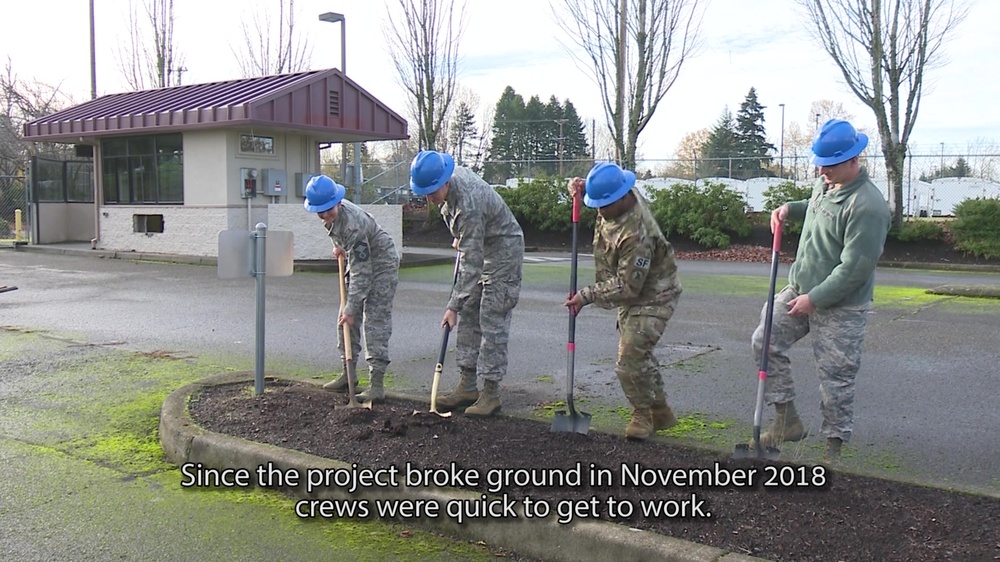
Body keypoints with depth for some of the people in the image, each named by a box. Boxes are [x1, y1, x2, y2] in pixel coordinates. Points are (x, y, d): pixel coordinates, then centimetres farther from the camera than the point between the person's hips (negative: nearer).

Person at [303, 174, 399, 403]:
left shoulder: (353, 224, -35)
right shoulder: (331, 214, -10)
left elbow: (361, 273, -33)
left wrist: (351, 308, -32)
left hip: (381, 265, -9)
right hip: (360, 262, 9)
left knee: (375, 323, -15)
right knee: (345, 320, 9)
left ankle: (377, 385, -14)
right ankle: (348, 373, 21)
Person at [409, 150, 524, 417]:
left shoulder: (468, 205, -35)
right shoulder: (452, 174, -9)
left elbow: (471, 263, -33)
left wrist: (454, 305, -31)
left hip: (502, 252, -10)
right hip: (478, 250, 10)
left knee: (492, 323, -10)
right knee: (469, 318, 8)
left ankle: (491, 393, -3)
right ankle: (468, 385, 14)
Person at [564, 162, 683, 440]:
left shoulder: (637, 234, -36)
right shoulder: (619, 197, -9)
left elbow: (627, 287, -32)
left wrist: (587, 295, -27)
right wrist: (579, 186, -6)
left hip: (652, 297, -10)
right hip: (631, 293, 10)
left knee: (631, 360, -13)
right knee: (639, 355, 19)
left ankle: (643, 415, 9)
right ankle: (660, 411, 33)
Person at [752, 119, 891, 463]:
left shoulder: (867, 205, -22)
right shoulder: (824, 183, 4)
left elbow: (854, 268, -24)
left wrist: (814, 299, -20)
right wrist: (790, 209, 9)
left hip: (840, 307, -8)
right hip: (799, 289, 8)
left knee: (835, 377, 1)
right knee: (765, 341, 4)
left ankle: (834, 445, 17)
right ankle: (786, 419, 14)